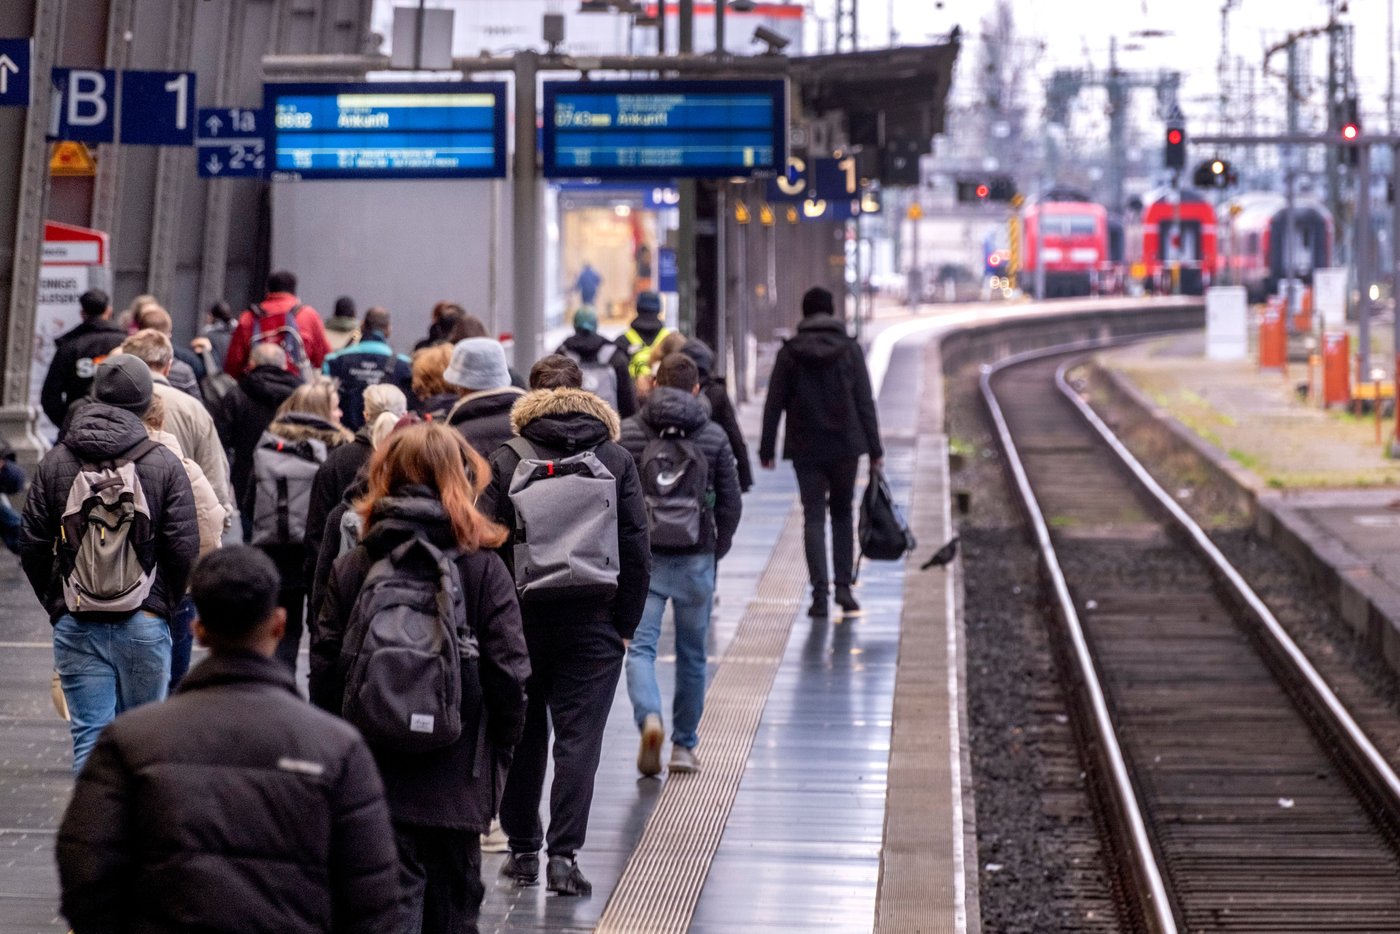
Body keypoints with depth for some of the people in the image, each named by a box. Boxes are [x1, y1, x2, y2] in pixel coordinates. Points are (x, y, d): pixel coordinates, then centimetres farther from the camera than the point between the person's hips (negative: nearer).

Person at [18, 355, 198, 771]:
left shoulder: (55, 463, 2)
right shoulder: (164, 464, -4)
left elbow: (32, 547, 4)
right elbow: (185, 549, -5)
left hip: (76, 625, 1)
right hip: (145, 624, -1)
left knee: (89, 736, 1)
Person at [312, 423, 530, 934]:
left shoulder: (351, 568, 0)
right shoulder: (485, 569, -4)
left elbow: (324, 669, 0)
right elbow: (508, 673, -7)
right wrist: (498, 756, 7)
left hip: (371, 775, 1)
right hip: (455, 777, 0)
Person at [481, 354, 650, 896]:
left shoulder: (506, 462, -3)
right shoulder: (616, 462, 1)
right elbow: (637, 551, -1)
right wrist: (625, 625, 5)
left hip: (522, 621, 0)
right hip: (593, 623, 0)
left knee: (523, 736, 13)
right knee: (579, 738, 1)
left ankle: (522, 849, 21)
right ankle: (564, 855, -7)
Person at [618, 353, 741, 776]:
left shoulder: (627, 434, -1)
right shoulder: (713, 437, -1)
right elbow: (731, 503, 1)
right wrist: (718, 548, 17)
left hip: (641, 558, -1)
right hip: (696, 560, 1)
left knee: (640, 648, 0)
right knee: (691, 654, 12)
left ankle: (649, 718, -27)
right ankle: (684, 746, 19)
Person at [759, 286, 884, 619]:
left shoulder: (789, 353, -1)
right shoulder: (849, 350, -2)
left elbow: (774, 404, 0)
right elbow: (865, 402, -2)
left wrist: (767, 448, 6)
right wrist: (874, 448, 3)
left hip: (805, 448, 0)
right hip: (845, 445, 0)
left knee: (813, 517, 3)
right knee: (842, 513, 15)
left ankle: (820, 592, -7)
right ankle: (844, 586, 7)